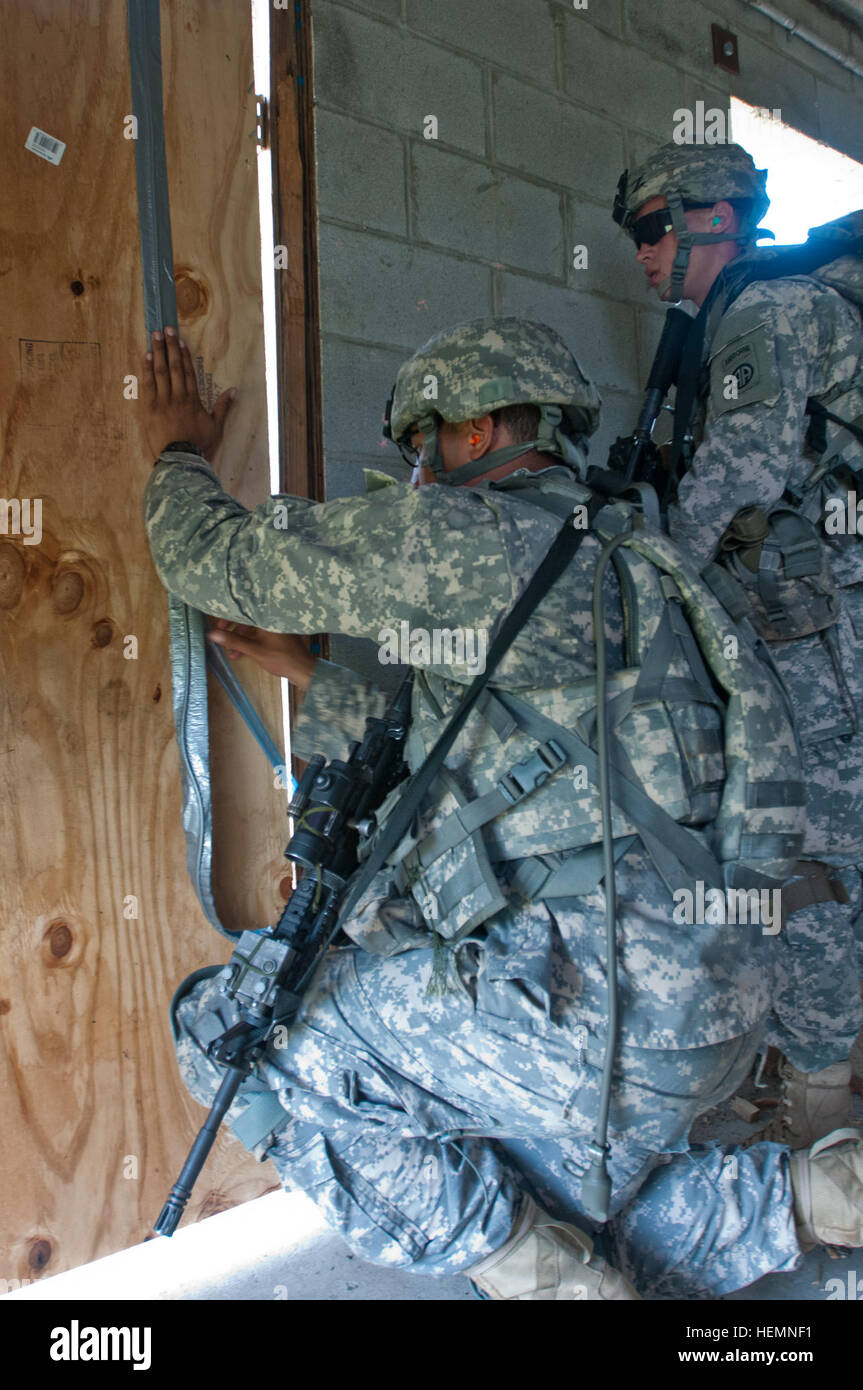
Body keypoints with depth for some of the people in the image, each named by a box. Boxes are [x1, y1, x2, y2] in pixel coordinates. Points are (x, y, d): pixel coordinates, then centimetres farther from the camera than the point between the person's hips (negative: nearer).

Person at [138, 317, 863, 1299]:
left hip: (578, 999, -10)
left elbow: (217, 557, 4)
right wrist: (310, 678, 35)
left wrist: (180, 455, 25)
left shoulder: (452, 533, -9)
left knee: (222, 1025, 1)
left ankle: (533, 1262, -1)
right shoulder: (629, 559, 19)